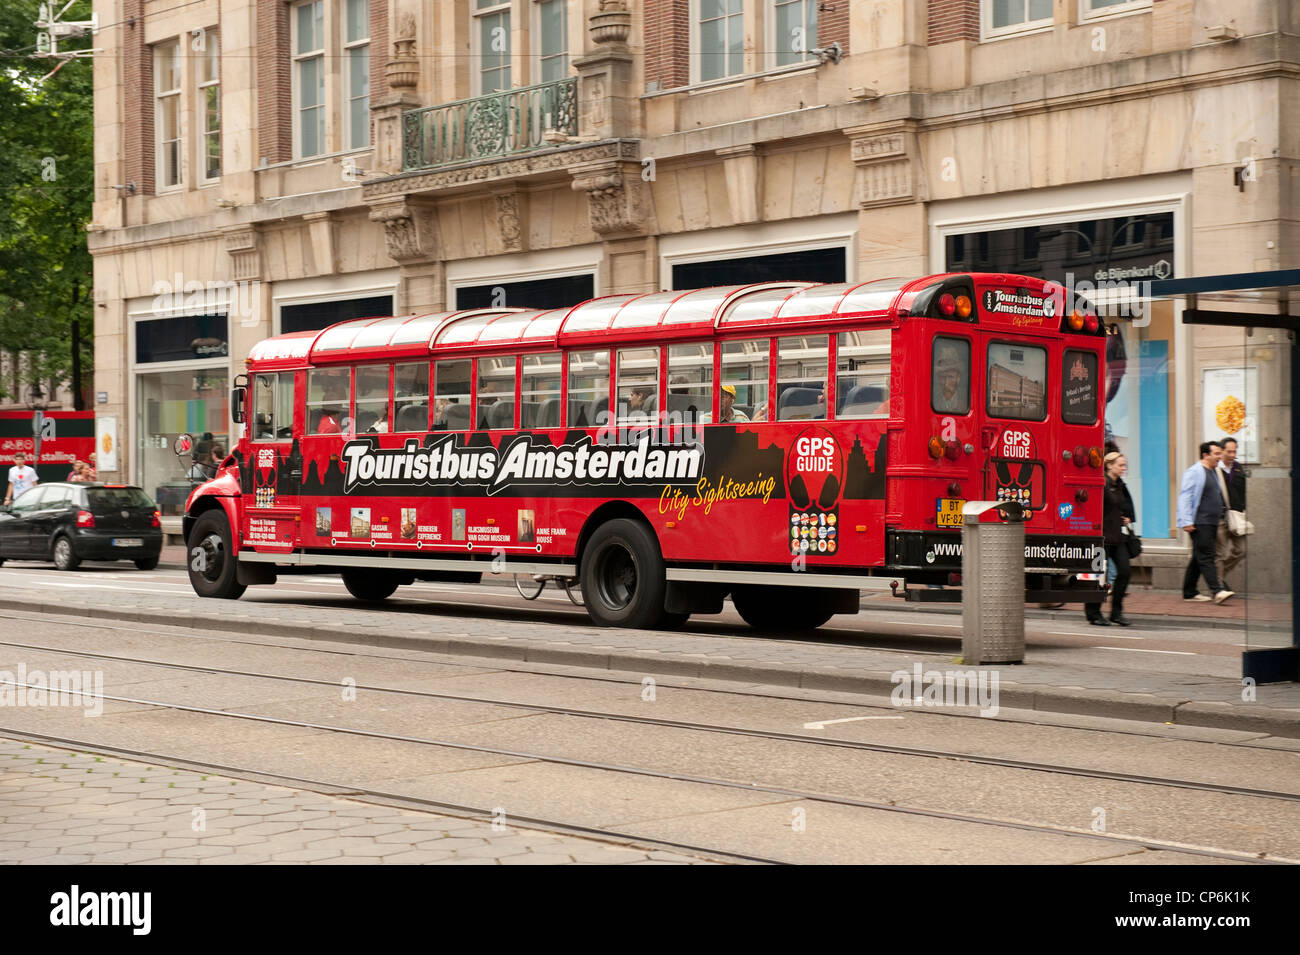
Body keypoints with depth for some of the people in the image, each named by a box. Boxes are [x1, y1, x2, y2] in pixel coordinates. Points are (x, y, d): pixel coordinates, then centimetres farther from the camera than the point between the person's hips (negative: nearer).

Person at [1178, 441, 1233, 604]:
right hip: (1199, 524, -10)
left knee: (1199, 559, 11)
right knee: (1205, 557, -13)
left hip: (1211, 523, 10)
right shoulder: (1194, 472, -9)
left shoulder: (1212, 473, 19)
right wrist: (1186, 521, -21)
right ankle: (1217, 591, -20)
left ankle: (1189, 592, 16)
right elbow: (1185, 497, -15)